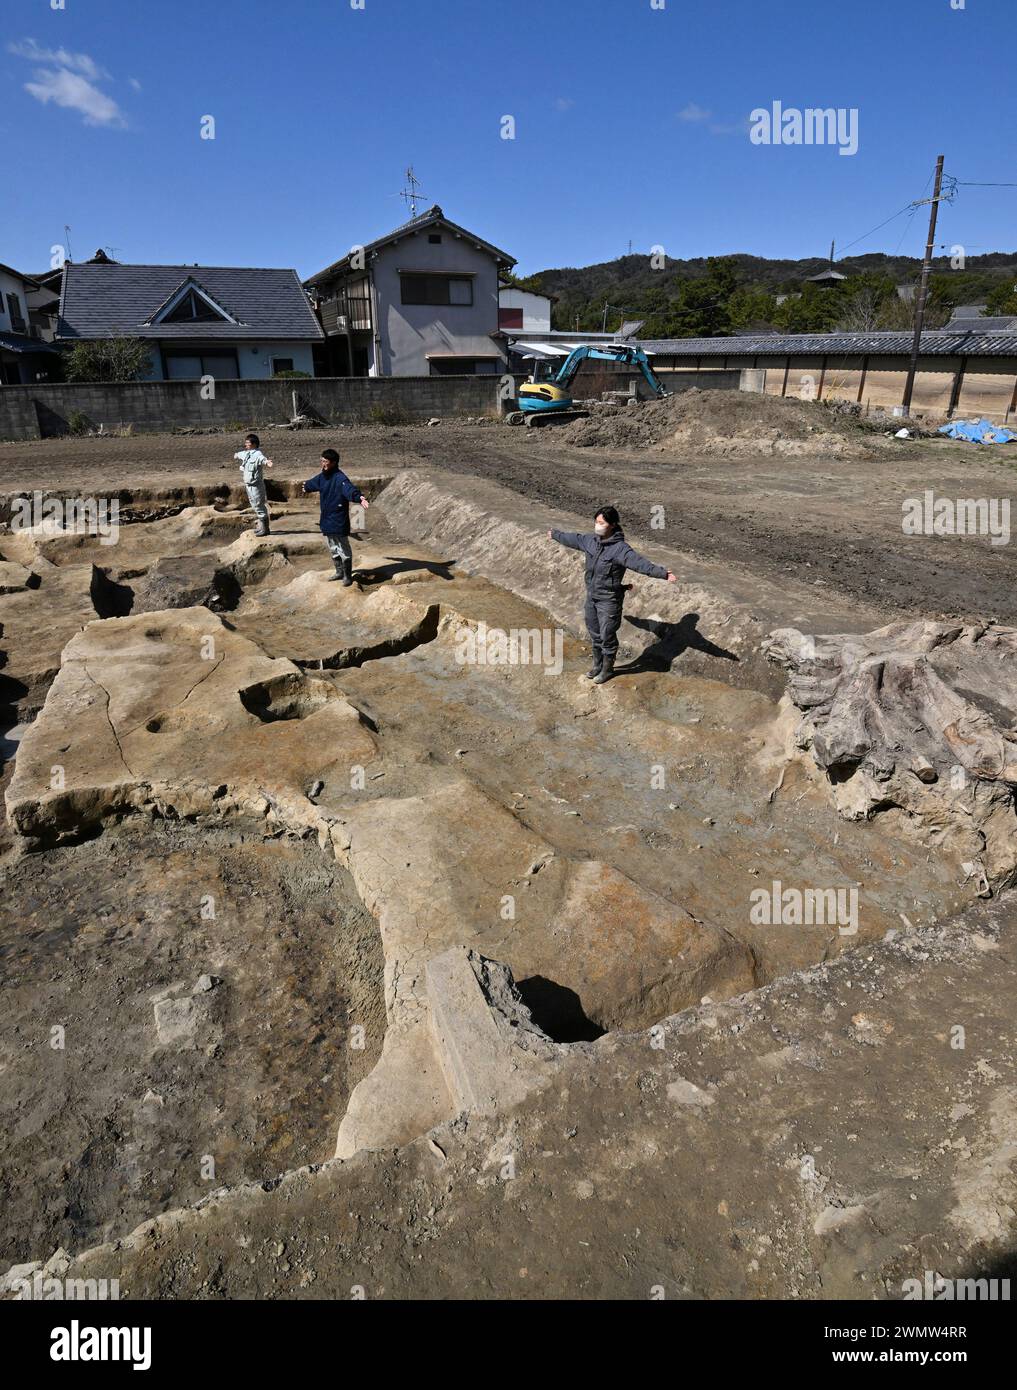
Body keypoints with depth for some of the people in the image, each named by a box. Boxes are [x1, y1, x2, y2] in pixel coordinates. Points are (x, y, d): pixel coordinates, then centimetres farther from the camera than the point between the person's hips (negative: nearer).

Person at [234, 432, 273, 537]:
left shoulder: (257, 454, -17)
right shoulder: (246, 454, 12)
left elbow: (262, 459, -40)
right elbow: (241, 455, 37)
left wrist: (266, 462, -63)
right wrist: (237, 456, 59)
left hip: (256, 484, -10)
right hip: (249, 484, 10)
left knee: (259, 506, -6)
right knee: (255, 506, 17)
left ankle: (264, 529, 0)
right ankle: (260, 526, 28)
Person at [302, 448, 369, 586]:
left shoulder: (340, 478, -20)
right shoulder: (322, 477, 7)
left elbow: (349, 488, -40)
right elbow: (312, 483, 30)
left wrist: (359, 497, -60)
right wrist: (306, 487, 51)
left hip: (339, 522, -9)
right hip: (326, 520, 9)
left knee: (344, 549, 2)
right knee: (332, 549, 20)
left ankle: (347, 576, 15)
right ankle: (339, 572, 35)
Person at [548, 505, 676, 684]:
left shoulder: (620, 548, -24)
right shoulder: (590, 540, -2)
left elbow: (640, 562, -37)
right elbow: (572, 539, 18)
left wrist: (662, 573, -52)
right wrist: (556, 535, 34)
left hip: (609, 600, -7)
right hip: (591, 596, 7)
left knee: (607, 636, 8)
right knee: (594, 633, 22)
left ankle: (607, 669, 29)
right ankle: (597, 664, 43)